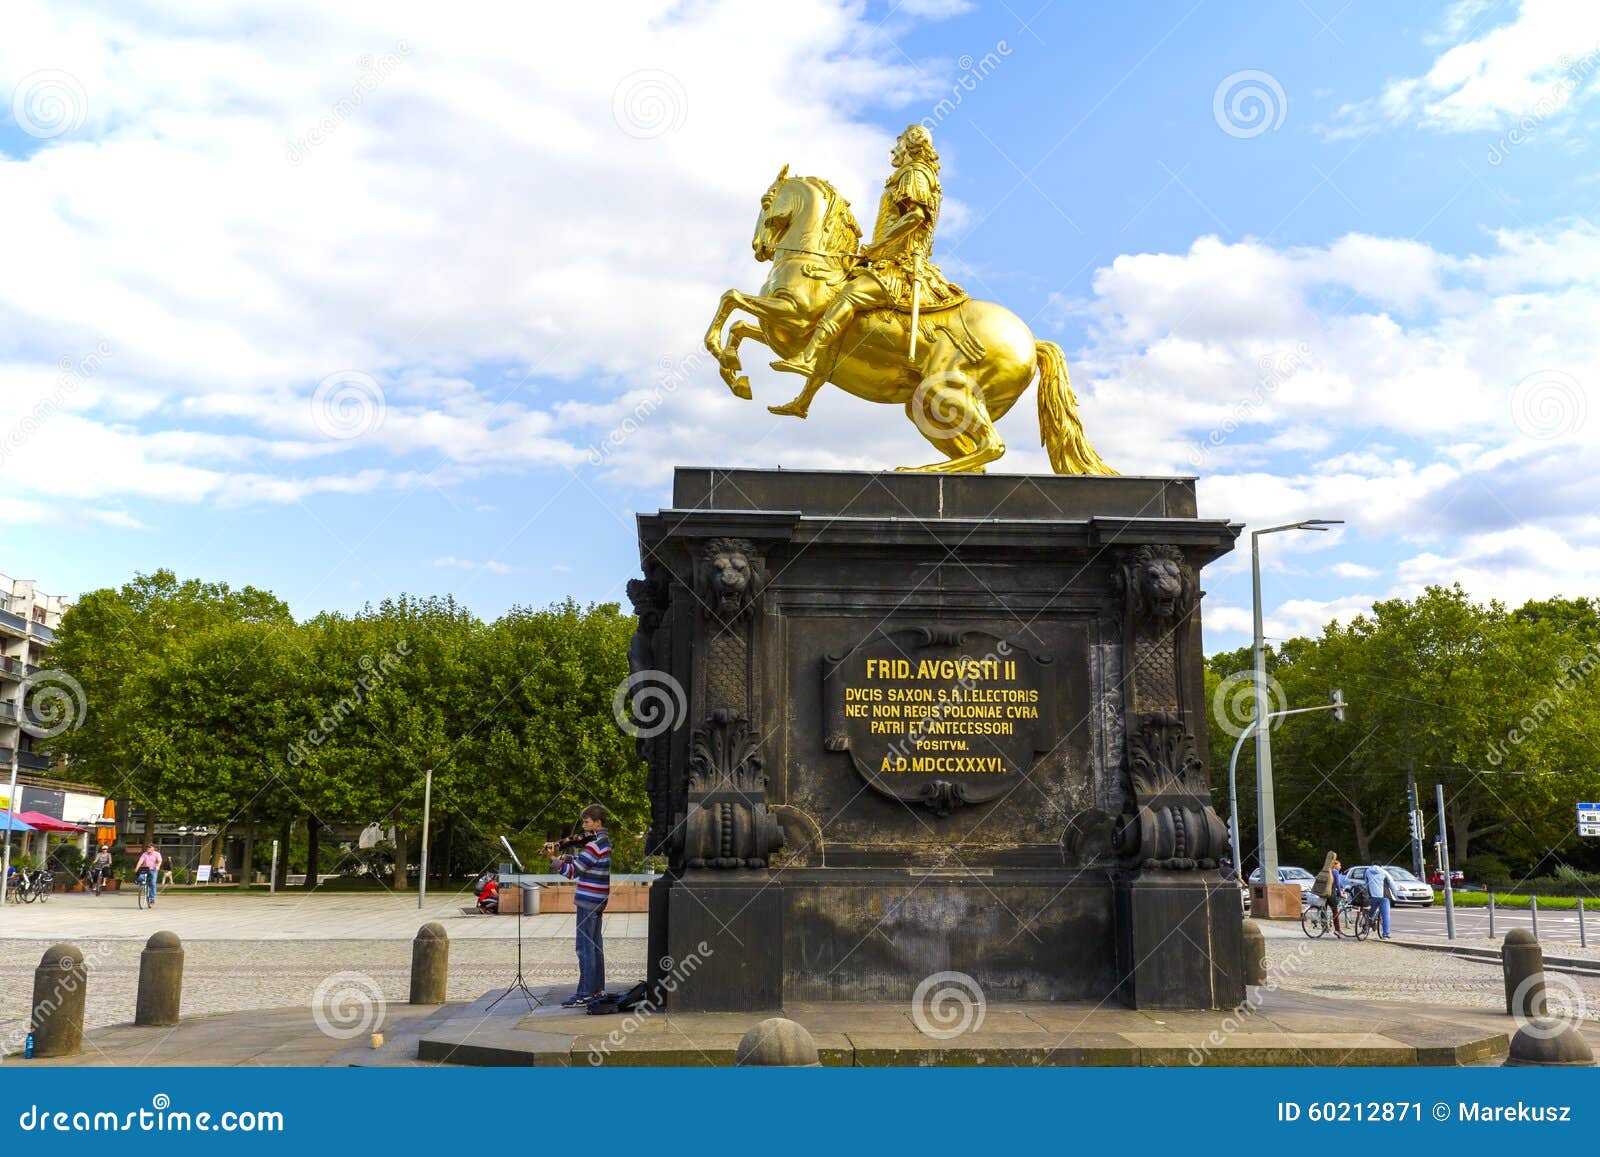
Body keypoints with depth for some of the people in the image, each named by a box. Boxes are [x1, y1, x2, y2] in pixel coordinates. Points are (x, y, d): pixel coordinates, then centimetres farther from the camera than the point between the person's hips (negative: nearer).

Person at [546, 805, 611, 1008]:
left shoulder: (594, 845, -18)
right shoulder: (604, 841, 13)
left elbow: (573, 871, -20)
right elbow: (582, 863, 18)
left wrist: (553, 859, -14)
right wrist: (566, 856, 4)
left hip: (588, 901, -10)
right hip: (599, 900, 10)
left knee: (585, 948, -7)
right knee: (595, 945, 15)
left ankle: (585, 994, -5)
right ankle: (598, 989, 22)